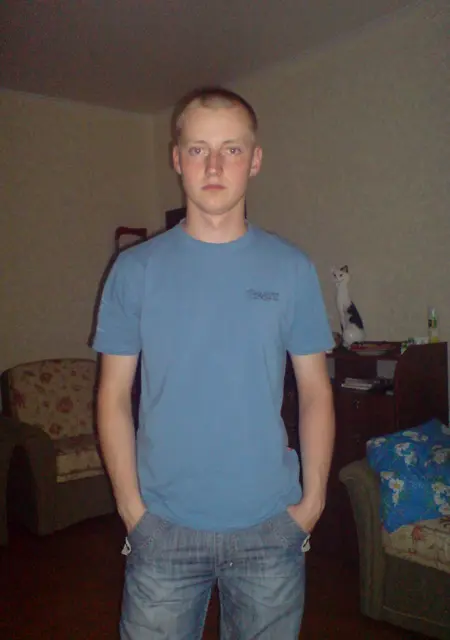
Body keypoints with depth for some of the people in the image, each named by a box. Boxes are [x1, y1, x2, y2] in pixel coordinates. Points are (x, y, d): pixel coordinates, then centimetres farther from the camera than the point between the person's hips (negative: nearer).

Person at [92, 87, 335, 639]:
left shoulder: (291, 269, -1)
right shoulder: (135, 269, -3)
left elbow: (315, 391, 2)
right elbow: (114, 394, -1)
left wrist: (313, 497, -2)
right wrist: (131, 505, -5)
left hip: (269, 525, 1)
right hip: (163, 526, 0)